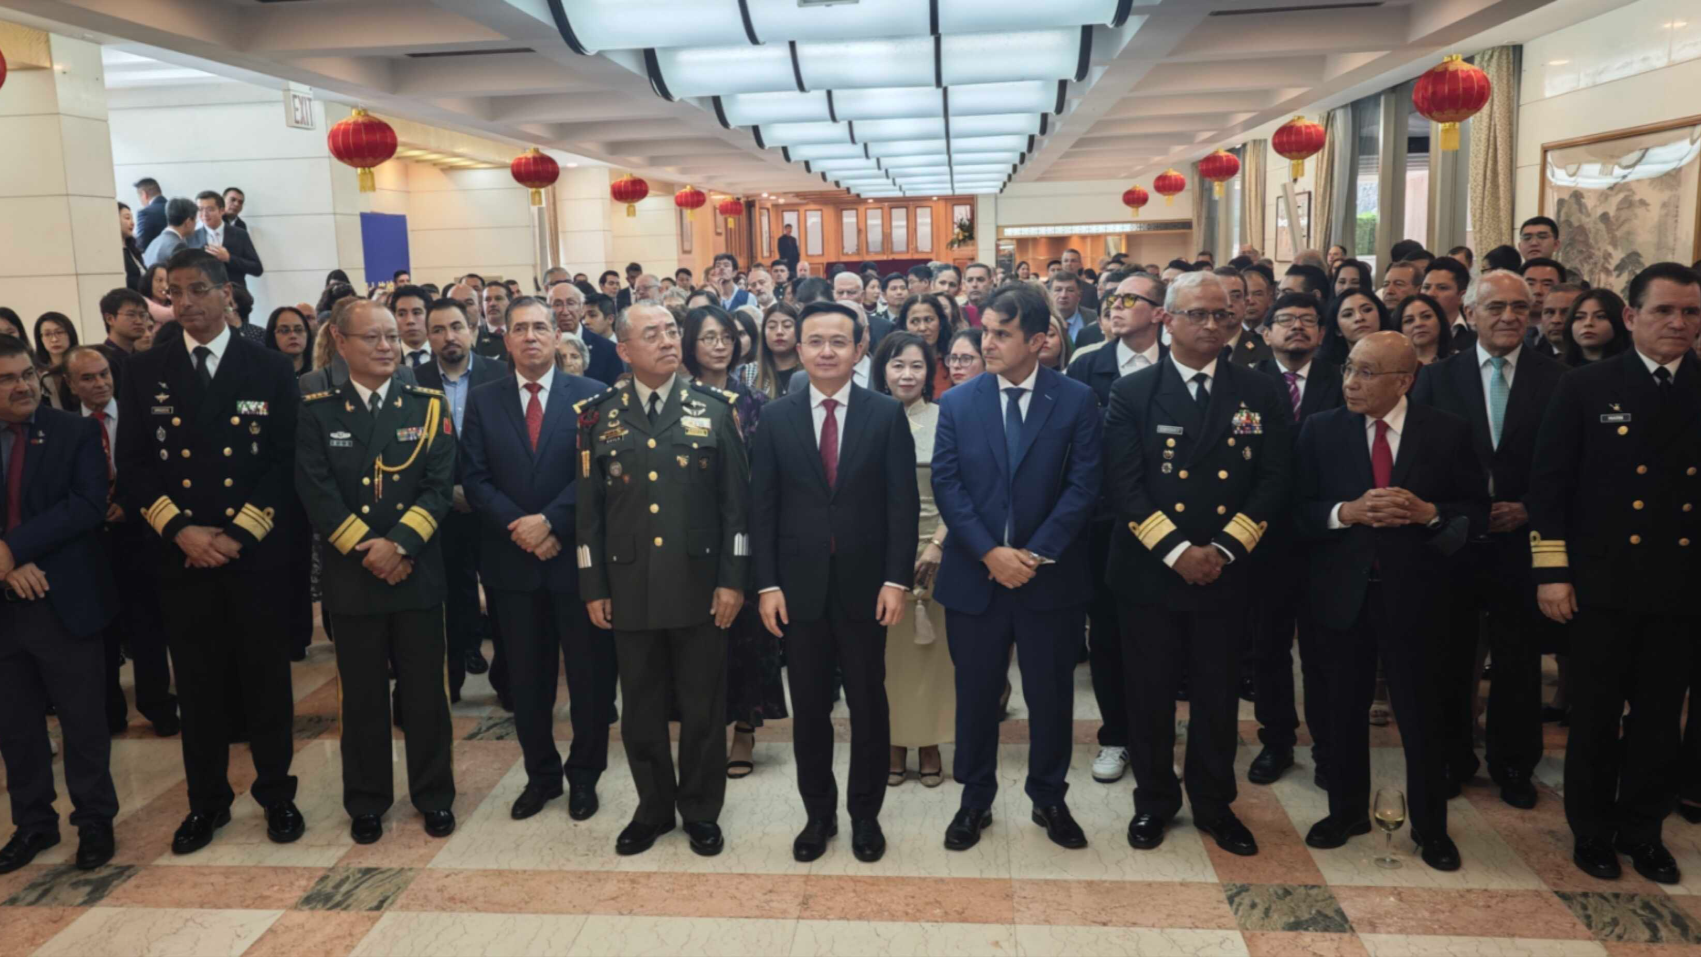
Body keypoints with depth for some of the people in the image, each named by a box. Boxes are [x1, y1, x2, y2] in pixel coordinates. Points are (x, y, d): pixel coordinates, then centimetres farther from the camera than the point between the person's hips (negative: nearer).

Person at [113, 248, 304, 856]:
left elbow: (286, 462, -3)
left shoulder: (270, 369, 1)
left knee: (266, 679, 8)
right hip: (180, 554, 2)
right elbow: (132, 467, 3)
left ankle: (276, 794, 22)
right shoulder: (145, 372, 6)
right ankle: (207, 801, 24)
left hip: (257, 553, -1)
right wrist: (180, 529, -11)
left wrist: (237, 534, -11)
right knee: (196, 684, 10)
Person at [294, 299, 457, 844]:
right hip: (351, 575, 0)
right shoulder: (316, 412, 2)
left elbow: (440, 485, -6)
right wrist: (367, 549, -15)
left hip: (419, 572, 0)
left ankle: (435, 796, 23)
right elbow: (316, 493, -7)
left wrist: (399, 543, -18)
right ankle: (366, 803, 25)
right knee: (361, 695, 10)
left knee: (425, 691, 8)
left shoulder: (428, 406, 3)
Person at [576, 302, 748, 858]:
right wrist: (593, 586, 2)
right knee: (641, 709, 12)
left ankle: (701, 811, 26)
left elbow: (736, 501, 0)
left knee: (703, 708, 8)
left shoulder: (714, 410, 1)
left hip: (699, 585, -1)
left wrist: (733, 579, -5)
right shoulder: (599, 417, 4)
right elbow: (588, 508, 5)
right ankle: (653, 808, 30)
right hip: (630, 587, 1)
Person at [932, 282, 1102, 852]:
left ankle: (1049, 799, 29)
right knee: (975, 693, 10)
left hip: (1047, 575, -1)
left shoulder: (1076, 401, -1)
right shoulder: (957, 403, 2)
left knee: (1051, 694, 10)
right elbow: (946, 485, -3)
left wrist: (1035, 553, -14)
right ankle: (975, 801, 27)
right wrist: (990, 553, -14)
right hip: (974, 575, 1)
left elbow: (1083, 485, -6)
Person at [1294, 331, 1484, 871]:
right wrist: (1347, 512, -20)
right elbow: (1300, 511, -1)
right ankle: (1347, 811, 31)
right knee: (1344, 709, 13)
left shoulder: (1447, 432, -2)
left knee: (1418, 714, 7)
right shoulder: (1321, 431, 0)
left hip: (1412, 591, -1)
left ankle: (1430, 826, 25)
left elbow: (1477, 510, 1)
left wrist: (1428, 513, -18)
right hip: (1343, 590, 2)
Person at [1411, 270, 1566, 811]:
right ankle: (1452, 760, 28)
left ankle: (1513, 765, 29)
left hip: (1520, 542, 0)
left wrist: (1528, 509, -12)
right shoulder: (1437, 377, 0)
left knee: (1519, 661, 10)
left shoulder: (1556, 379, -1)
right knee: (1450, 660, 11)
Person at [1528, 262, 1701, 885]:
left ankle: (1642, 829, 29)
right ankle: (1592, 831, 24)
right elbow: (1549, 481, -4)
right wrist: (1551, 571, -9)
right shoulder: (1587, 387, -2)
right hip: (1603, 583, -2)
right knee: (1595, 715, 8)